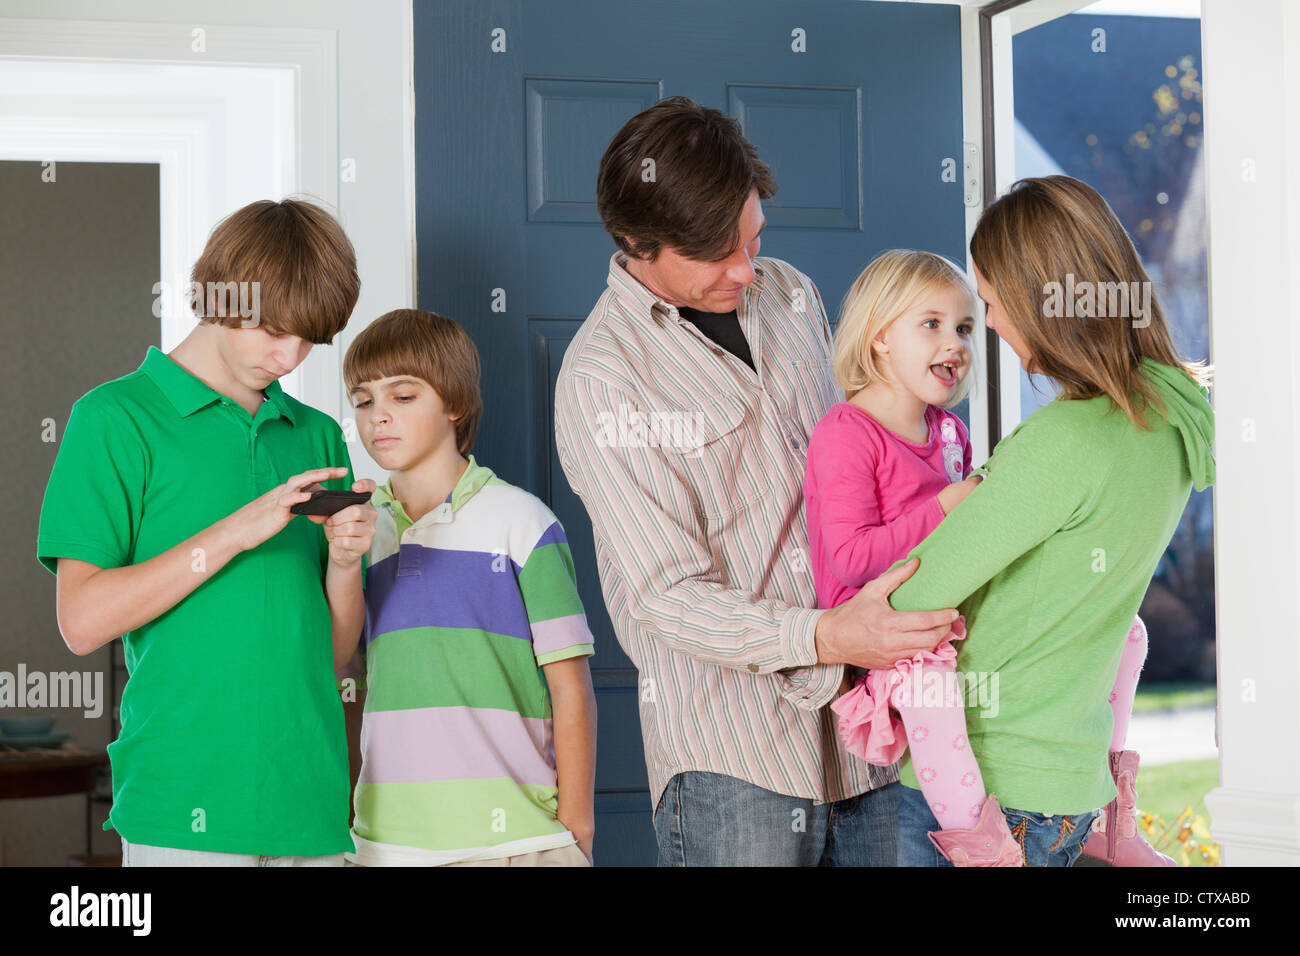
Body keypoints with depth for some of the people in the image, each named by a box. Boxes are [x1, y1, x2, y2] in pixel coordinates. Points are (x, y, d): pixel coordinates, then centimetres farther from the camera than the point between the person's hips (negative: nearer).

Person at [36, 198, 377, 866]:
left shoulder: (317, 437, 16)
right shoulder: (117, 418, 1)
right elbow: (83, 621, -9)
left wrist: (344, 561, -5)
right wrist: (238, 531, -14)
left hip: (310, 799, 5)